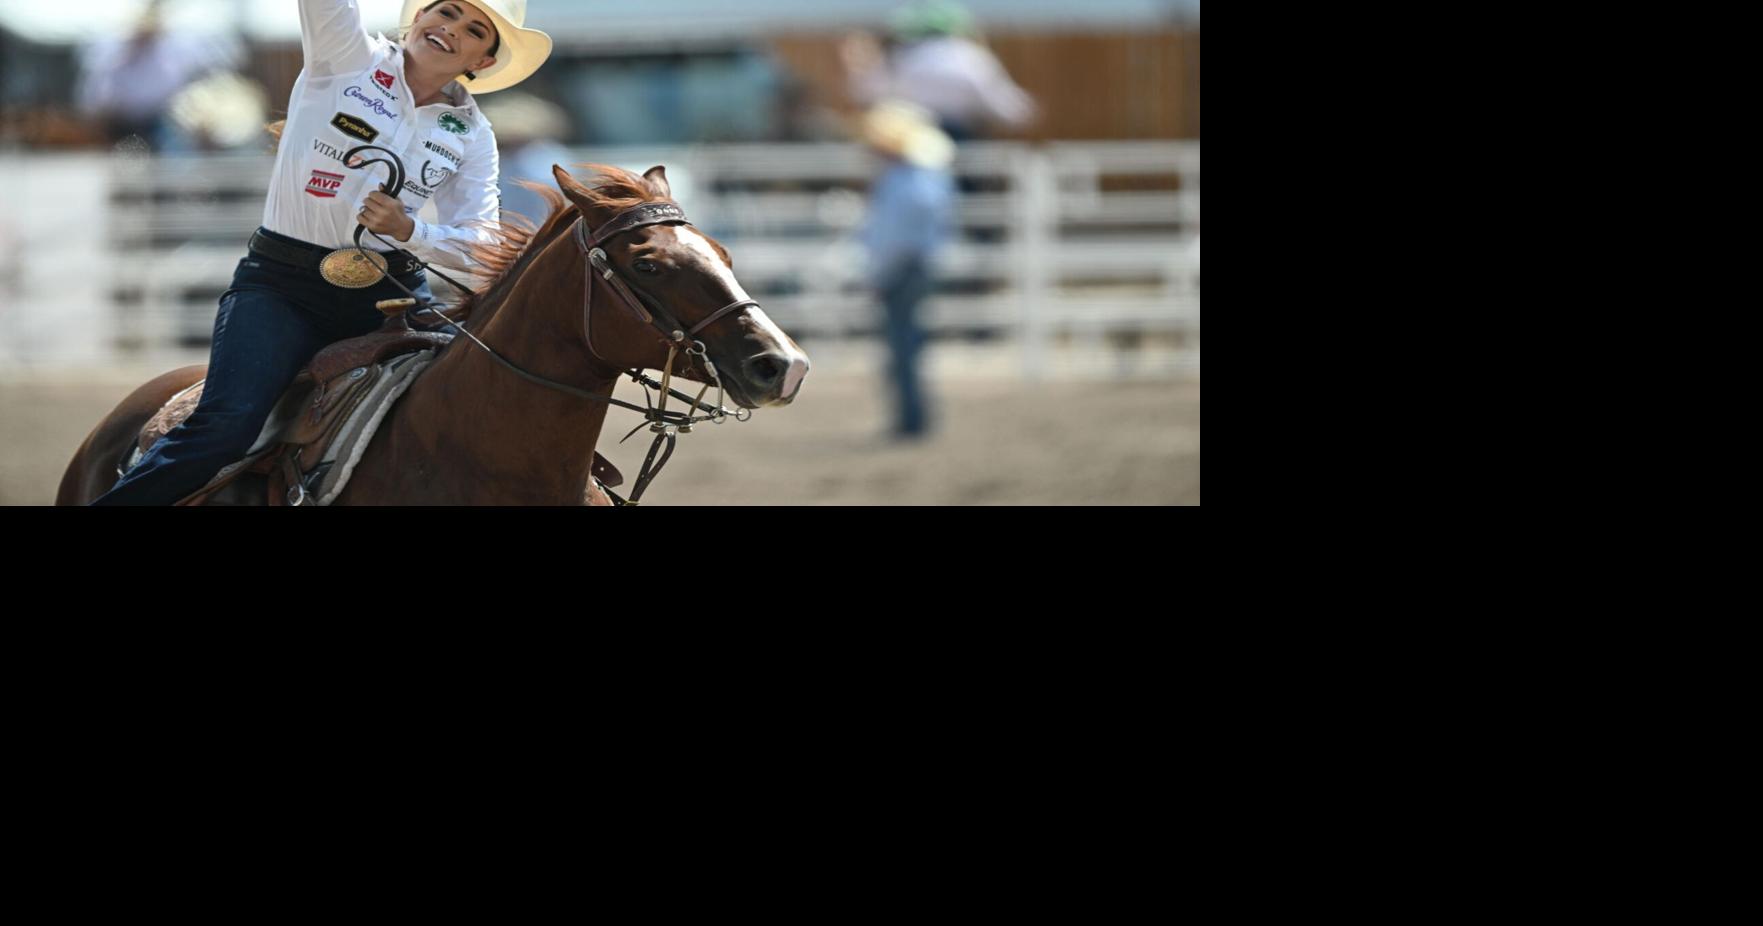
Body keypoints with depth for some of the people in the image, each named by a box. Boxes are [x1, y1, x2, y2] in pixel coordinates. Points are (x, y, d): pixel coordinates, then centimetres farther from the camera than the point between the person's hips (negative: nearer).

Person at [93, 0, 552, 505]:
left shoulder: (473, 134, 9)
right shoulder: (348, 55, 0)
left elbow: (480, 243, 6)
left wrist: (408, 231, -13)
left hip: (391, 292, 4)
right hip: (283, 284, -4)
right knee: (223, 427, -24)